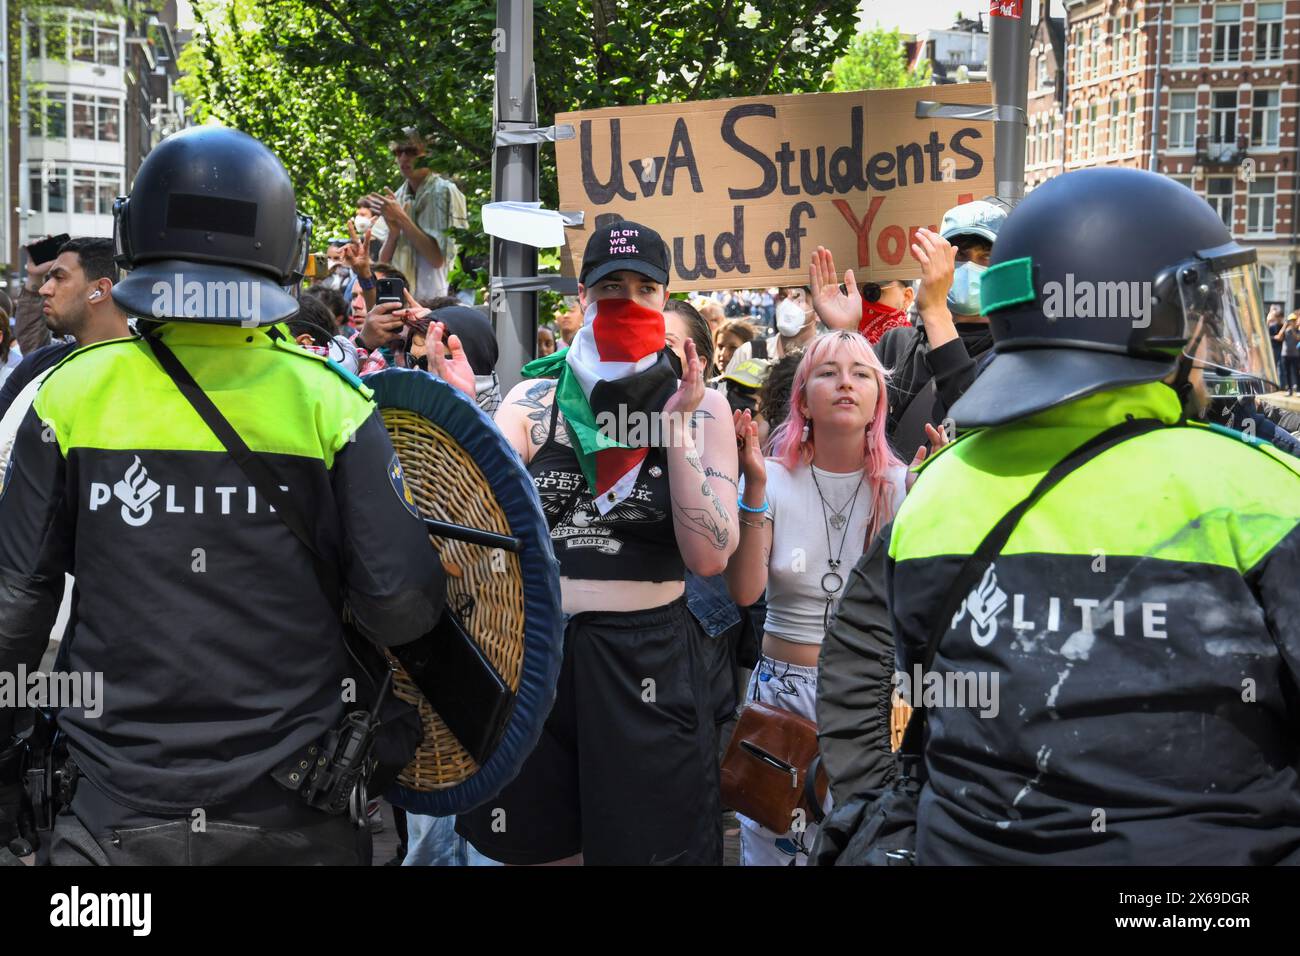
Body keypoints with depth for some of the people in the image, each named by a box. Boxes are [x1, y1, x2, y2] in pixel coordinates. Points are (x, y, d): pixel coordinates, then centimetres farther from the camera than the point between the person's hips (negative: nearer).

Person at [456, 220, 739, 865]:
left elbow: (709, 557, -10)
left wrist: (676, 427, -15)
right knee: (534, 850, 13)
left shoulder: (700, 405, -1)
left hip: (647, 662, -1)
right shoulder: (534, 398, 4)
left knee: (645, 846, 7)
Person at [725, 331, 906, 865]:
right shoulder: (777, 478, -4)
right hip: (782, 687, 0)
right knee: (774, 844, 8)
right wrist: (755, 487, -24)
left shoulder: (902, 485, -3)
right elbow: (745, 592, -16)